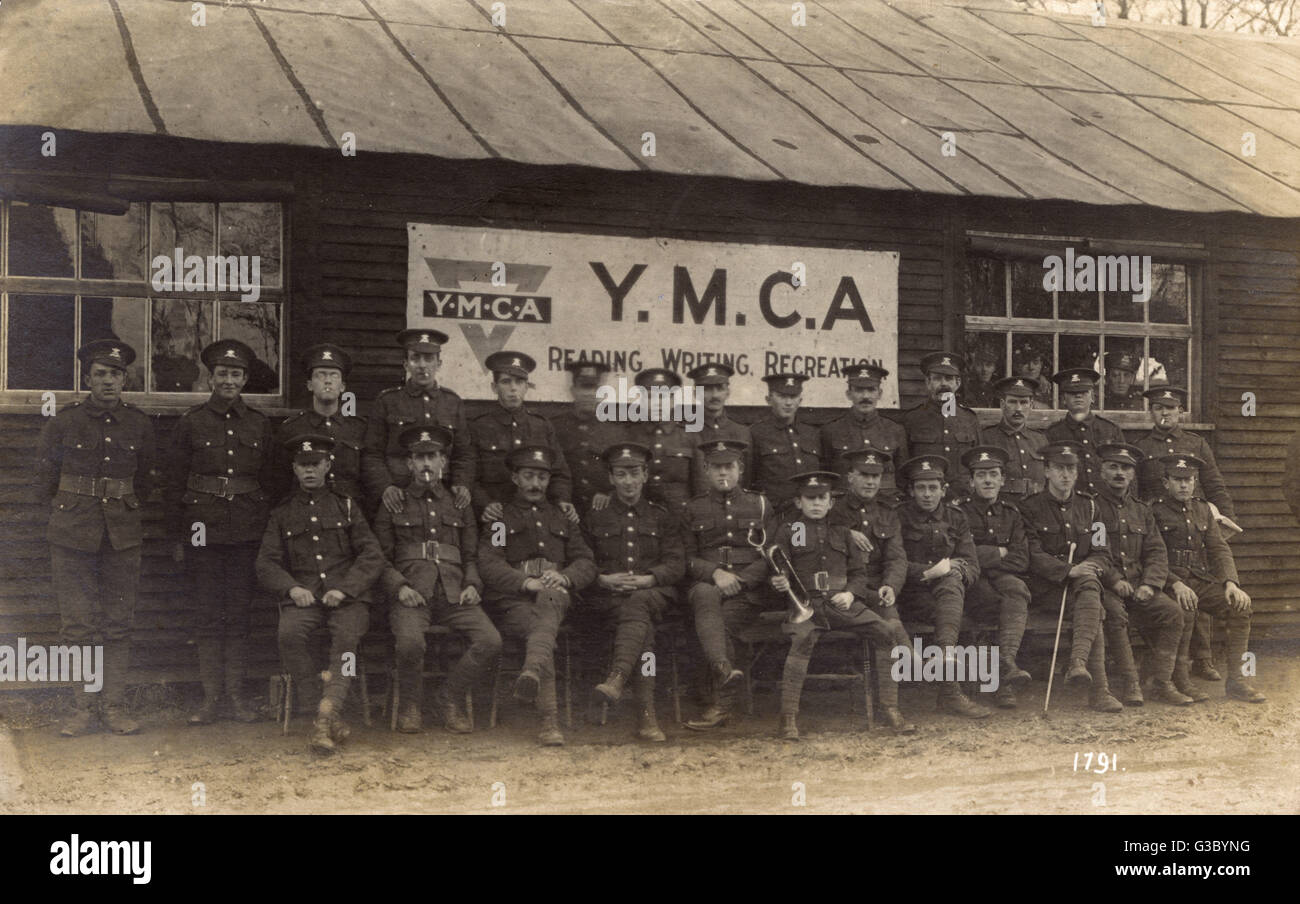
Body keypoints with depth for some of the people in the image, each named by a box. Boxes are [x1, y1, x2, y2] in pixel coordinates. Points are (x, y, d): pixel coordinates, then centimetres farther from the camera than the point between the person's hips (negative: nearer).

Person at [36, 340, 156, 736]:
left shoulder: (140, 423, 5)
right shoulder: (64, 420, -1)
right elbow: (44, 480, 9)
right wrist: (71, 509, 10)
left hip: (123, 536, 2)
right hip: (73, 536, -2)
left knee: (118, 625, 3)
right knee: (77, 625, -1)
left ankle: (114, 707, 10)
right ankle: (82, 708, 7)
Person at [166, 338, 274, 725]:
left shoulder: (259, 424, 8)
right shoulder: (191, 422, 2)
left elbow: (269, 481, 12)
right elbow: (175, 483, 3)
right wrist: (177, 537, 0)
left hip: (246, 532, 2)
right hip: (204, 530, -1)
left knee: (239, 614, 4)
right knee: (209, 614, 1)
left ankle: (237, 696, 10)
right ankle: (210, 697, 7)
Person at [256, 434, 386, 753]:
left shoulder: (346, 507, 17)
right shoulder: (282, 514, 18)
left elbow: (372, 556, 7)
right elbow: (266, 564, 11)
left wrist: (344, 588, -10)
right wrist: (292, 588, -10)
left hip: (347, 597, 0)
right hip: (303, 597, 0)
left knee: (347, 636, -32)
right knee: (288, 633, -31)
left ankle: (326, 714, -41)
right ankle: (332, 718, -29)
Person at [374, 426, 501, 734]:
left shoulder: (459, 505, 21)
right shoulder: (393, 505, 13)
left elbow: (471, 556, 22)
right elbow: (381, 558, 9)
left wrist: (472, 584, 2)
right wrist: (399, 587, -9)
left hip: (454, 595, 3)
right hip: (412, 594, -2)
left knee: (491, 641, -23)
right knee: (410, 642, -34)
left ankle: (451, 699, 0)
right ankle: (410, 705, -5)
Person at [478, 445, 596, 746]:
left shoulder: (562, 518, 28)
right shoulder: (499, 516, 16)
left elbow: (586, 563, 16)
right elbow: (488, 564, -1)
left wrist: (565, 577, -10)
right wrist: (526, 582, -20)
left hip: (554, 598, 1)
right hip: (511, 601, -1)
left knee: (548, 600, -38)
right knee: (543, 630, -35)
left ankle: (532, 672, -67)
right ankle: (550, 720, -52)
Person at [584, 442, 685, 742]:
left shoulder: (662, 517, 19)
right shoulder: (595, 517, 17)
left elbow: (676, 565, 8)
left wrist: (647, 579, -12)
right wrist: (604, 579, -10)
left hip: (652, 593, 0)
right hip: (608, 596, 0)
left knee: (637, 604, -38)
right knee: (643, 627, -33)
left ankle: (617, 679, -57)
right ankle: (646, 714, -49)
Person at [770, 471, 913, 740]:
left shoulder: (840, 531, 21)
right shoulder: (788, 530, 12)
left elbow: (859, 571, 18)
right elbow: (779, 573, 5)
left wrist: (851, 593, -3)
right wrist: (779, 583, -19)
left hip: (842, 603, 4)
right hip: (805, 602, -4)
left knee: (890, 631, -17)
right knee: (802, 639, -36)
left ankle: (891, 708, -8)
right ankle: (788, 716, -30)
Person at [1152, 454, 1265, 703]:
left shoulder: (1202, 509, 18)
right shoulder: (1154, 511, 0)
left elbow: (1219, 549, 11)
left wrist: (1230, 582, -7)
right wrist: (1176, 584, -23)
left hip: (1202, 580, 5)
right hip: (1169, 582, -5)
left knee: (1241, 604, -19)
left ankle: (1237, 680, -13)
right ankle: (1179, 680, -21)